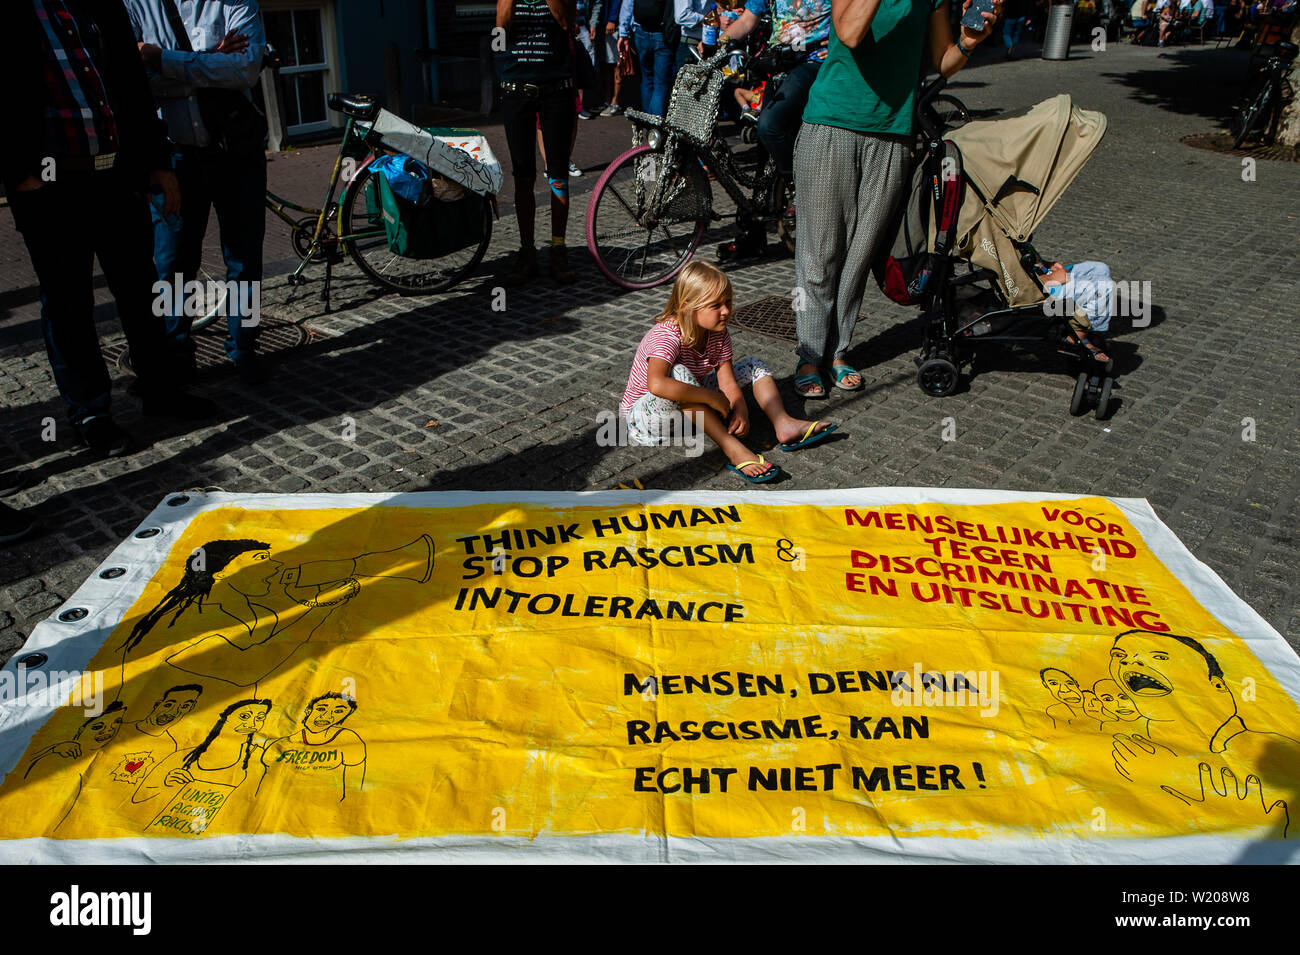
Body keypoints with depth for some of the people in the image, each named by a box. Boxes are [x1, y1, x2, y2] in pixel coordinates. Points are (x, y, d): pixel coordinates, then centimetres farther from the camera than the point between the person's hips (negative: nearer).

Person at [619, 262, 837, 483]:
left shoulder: (719, 334, -6)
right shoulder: (666, 335, -28)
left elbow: (728, 383, -9)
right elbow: (656, 385, -46)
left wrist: (740, 410, -30)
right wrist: (711, 397, -41)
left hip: (692, 407, 8)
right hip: (643, 414, -8)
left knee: (753, 366, 5)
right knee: (679, 374, -40)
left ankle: (784, 424, -15)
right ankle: (733, 449, -39)